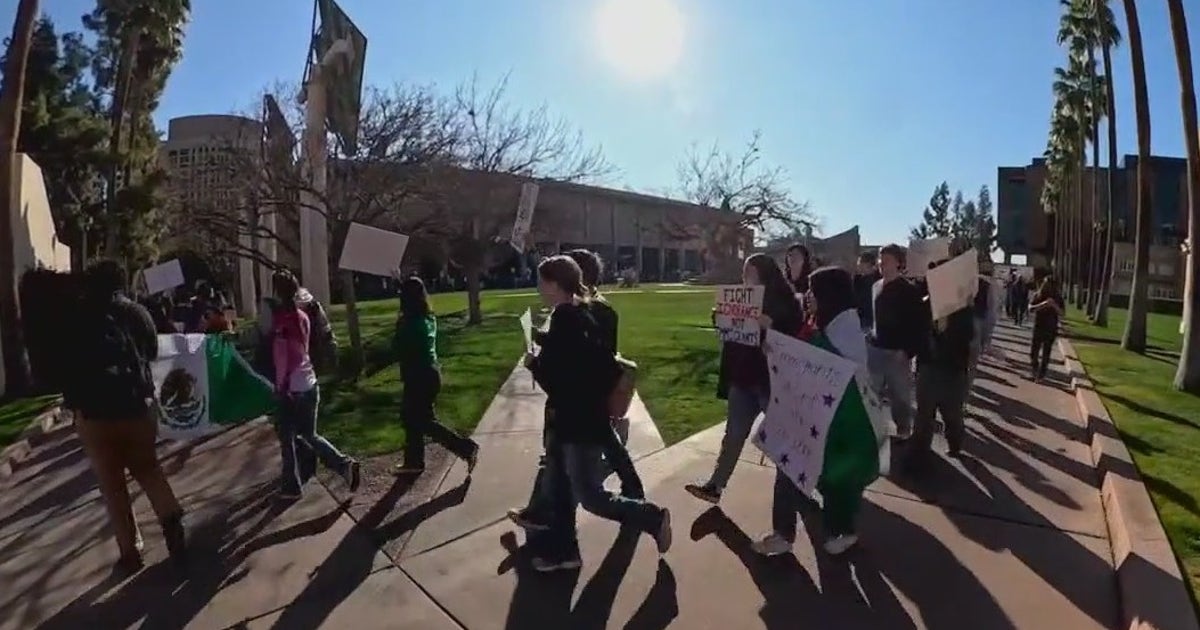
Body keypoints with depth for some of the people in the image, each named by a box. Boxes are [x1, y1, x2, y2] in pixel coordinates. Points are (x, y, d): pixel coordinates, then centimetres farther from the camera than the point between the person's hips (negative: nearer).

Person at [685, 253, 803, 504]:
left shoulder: (785, 302, -8)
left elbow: (796, 337, -17)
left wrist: (771, 325, -32)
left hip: (773, 379, -5)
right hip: (742, 377, 6)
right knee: (733, 434, 9)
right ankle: (715, 485, 15)